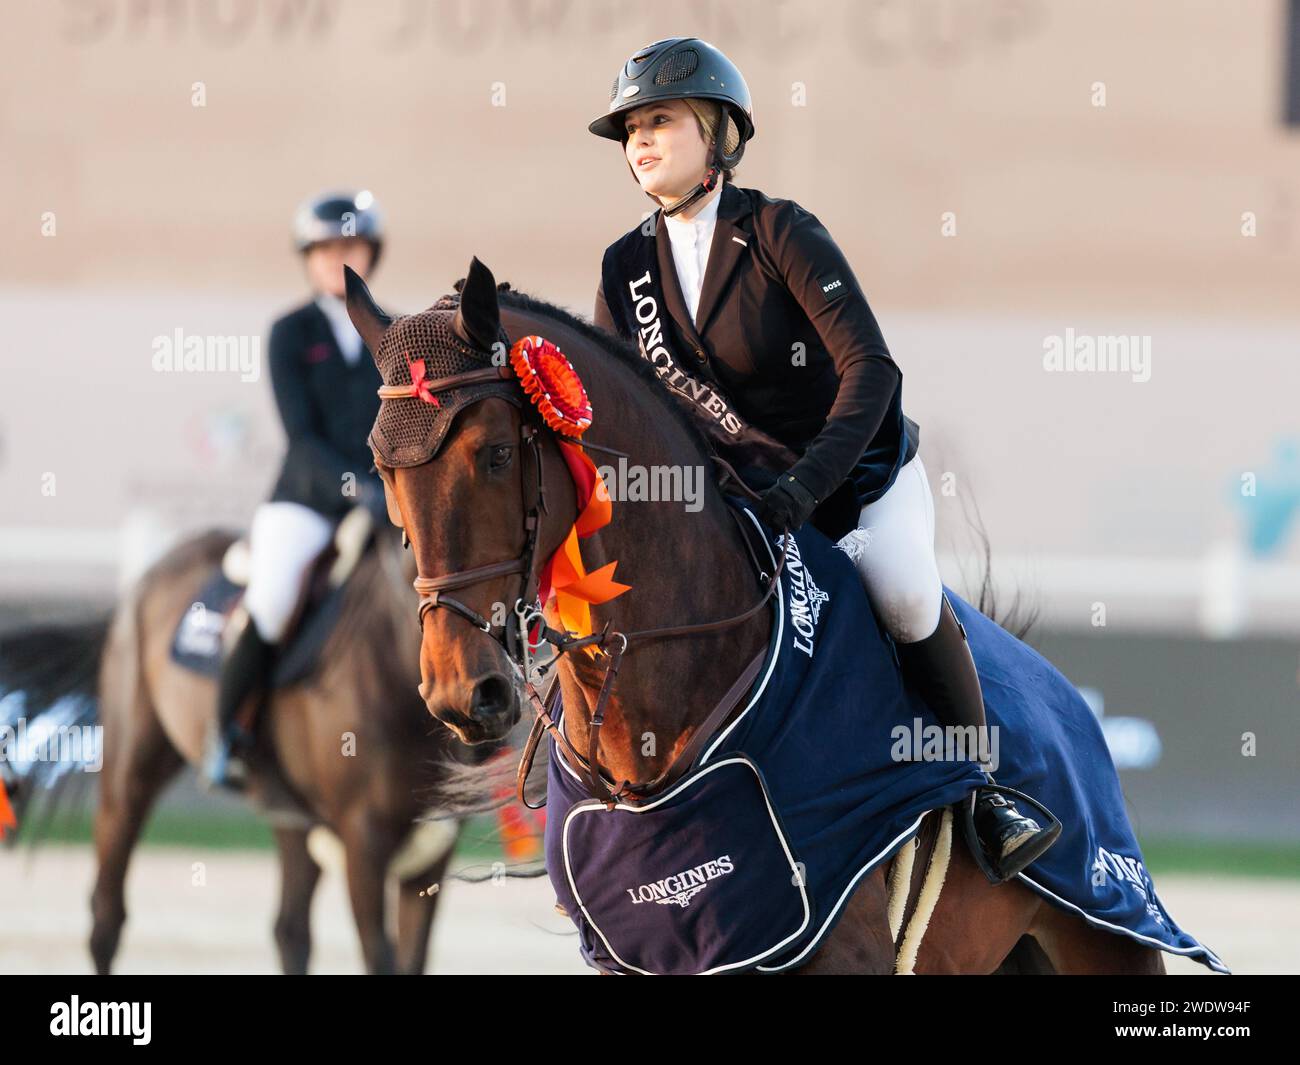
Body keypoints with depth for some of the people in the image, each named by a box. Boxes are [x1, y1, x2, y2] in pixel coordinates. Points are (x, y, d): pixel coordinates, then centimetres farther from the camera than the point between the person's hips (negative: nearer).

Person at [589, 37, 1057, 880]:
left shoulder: (778, 232, -17)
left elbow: (870, 368, -26)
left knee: (905, 594, -30)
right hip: (734, 493, 5)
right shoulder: (628, 269, -1)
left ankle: (986, 792, -13)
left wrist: (805, 487, -37)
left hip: (863, 471, -5)